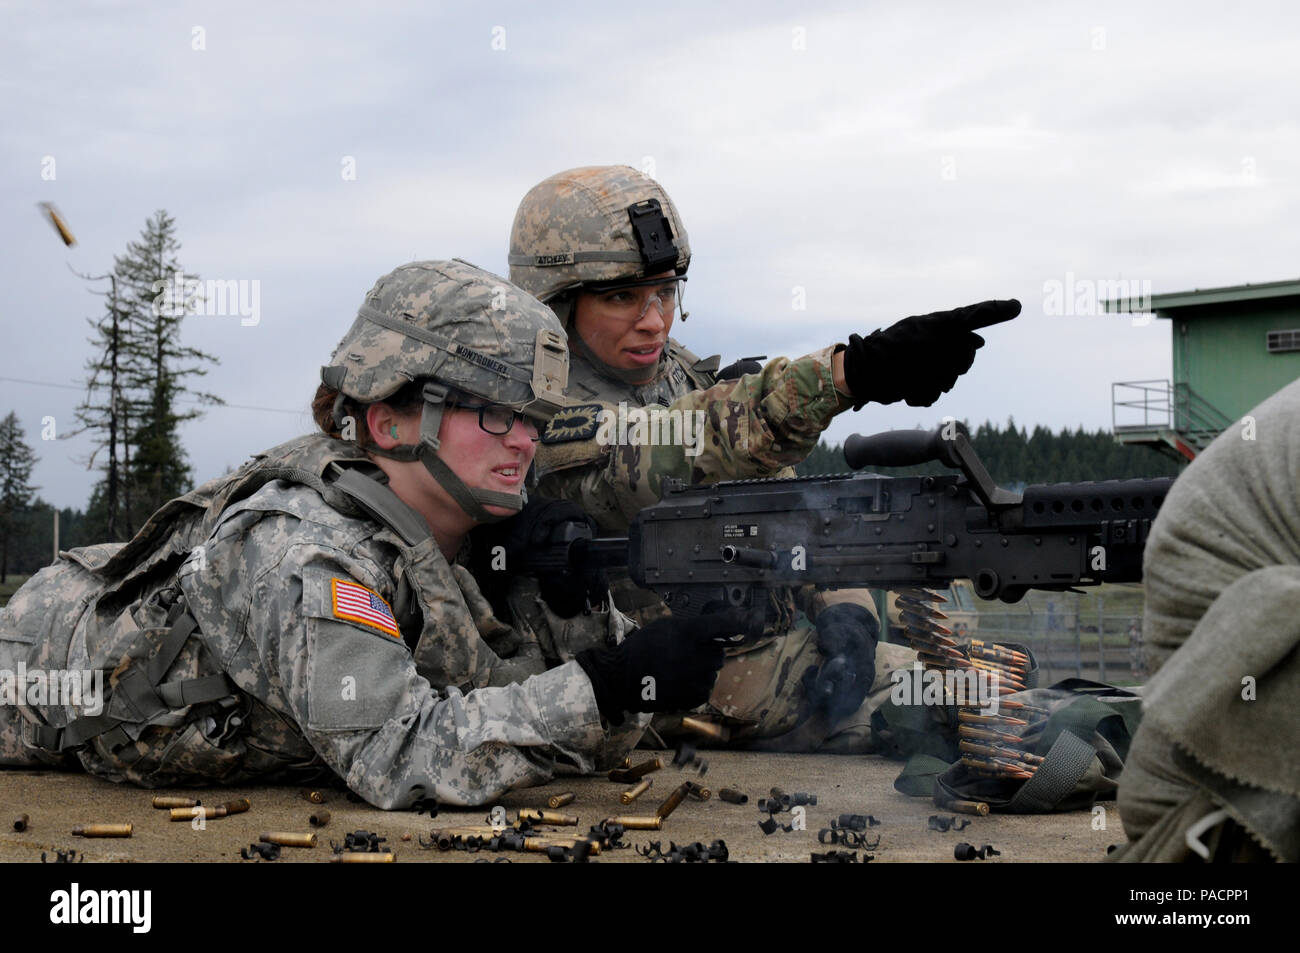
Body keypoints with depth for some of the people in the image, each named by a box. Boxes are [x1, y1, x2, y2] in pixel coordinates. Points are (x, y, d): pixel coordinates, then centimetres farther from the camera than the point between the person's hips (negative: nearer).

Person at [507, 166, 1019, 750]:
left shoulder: (689, 377, 12)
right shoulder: (551, 423, -14)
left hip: (798, 638, 8)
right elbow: (684, 456, -34)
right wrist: (850, 373, -47)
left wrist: (843, 610, -6)